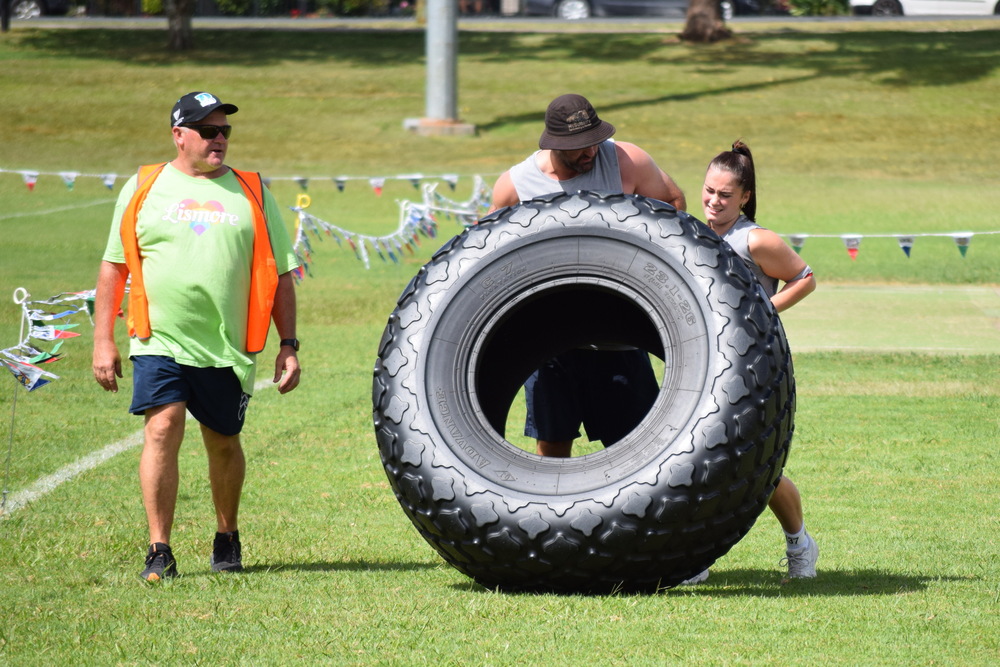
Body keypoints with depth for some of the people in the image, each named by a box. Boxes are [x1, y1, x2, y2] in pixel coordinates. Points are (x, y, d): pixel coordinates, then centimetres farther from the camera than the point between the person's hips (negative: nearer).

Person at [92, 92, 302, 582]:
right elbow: (113, 266, 10)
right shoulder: (143, 188, 7)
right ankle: (159, 551, -10)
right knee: (162, 431, -14)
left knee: (223, 444, 10)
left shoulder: (251, 193, 8)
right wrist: (103, 340, 4)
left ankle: (226, 540, 30)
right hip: (159, 343, -1)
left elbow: (279, 275, 10)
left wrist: (288, 345, 4)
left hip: (227, 349, 1)